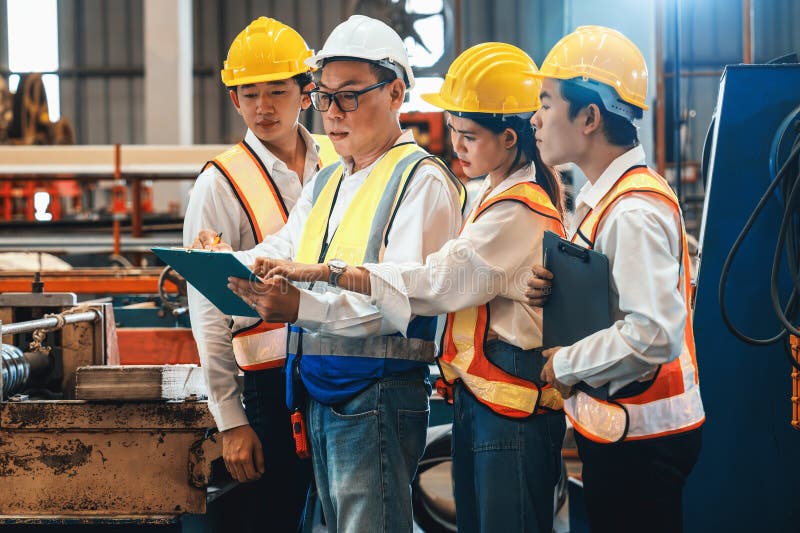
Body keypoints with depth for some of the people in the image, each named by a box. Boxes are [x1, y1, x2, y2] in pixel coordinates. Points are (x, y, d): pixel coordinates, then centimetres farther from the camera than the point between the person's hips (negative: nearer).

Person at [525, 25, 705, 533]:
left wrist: (564, 364, -17)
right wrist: (557, 291, 1)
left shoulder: (635, 212, -21)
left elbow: (653, 335, -29)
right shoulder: (599, 198, 11)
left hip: (641, 439, -10)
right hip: (612, 428, 10)